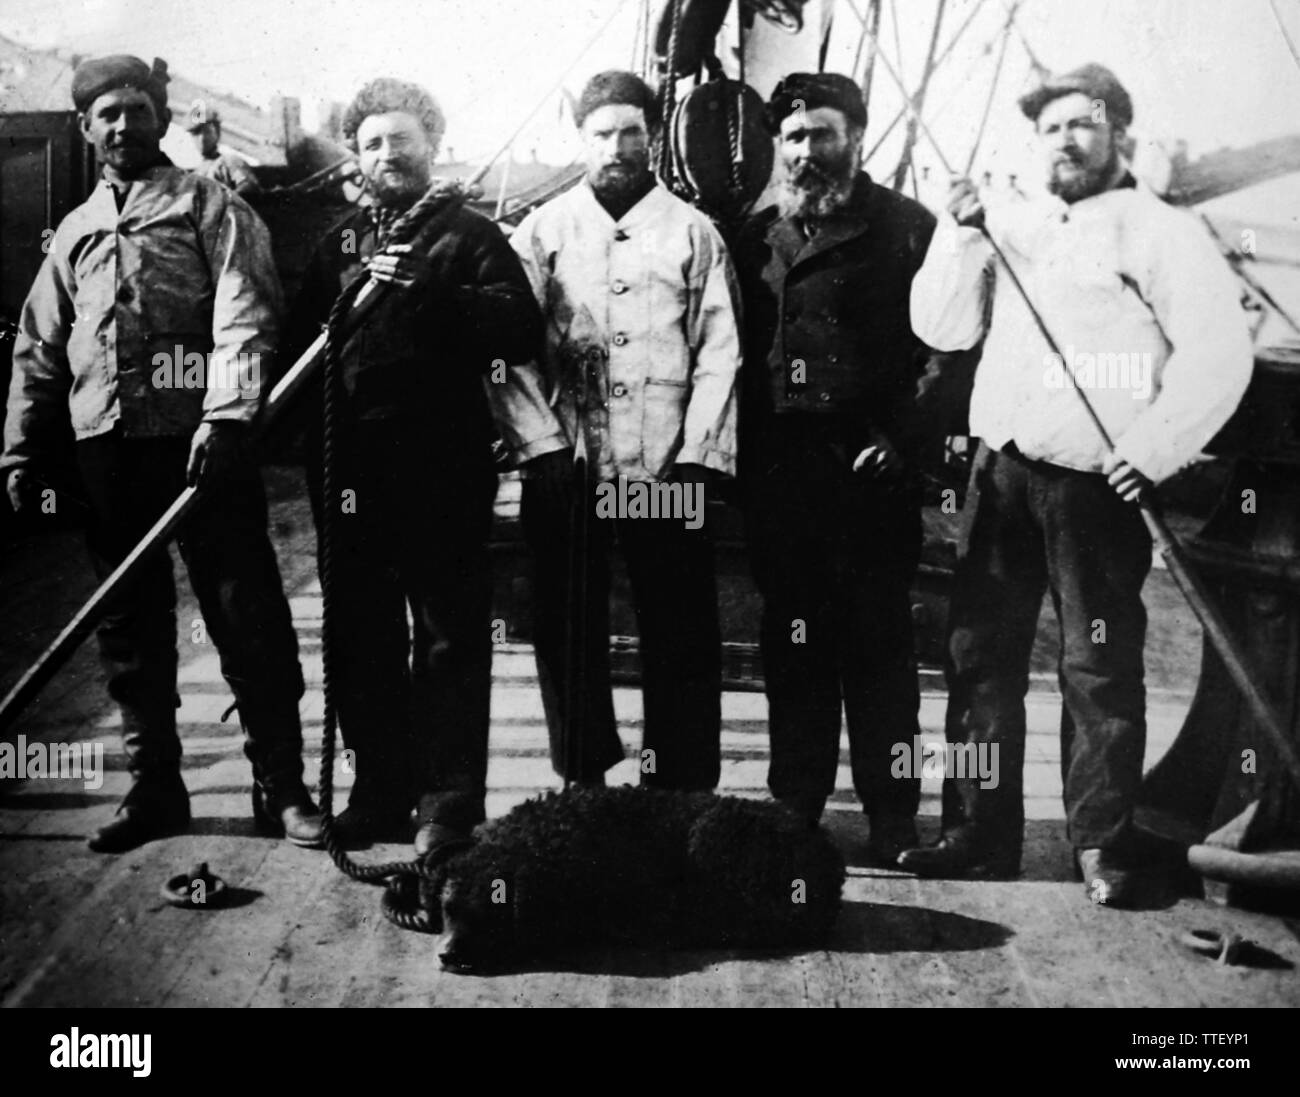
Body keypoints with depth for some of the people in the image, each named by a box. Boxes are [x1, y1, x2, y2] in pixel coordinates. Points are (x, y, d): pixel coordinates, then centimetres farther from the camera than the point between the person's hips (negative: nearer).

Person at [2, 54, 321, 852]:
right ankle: (154, 788, 19)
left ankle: (283, 786, 3)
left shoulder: (209, 206, 7)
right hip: (106, 448, 6)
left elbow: (244, 316, -8)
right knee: (128, 623, 9)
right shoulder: (75, 231, 22)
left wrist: (226, 415, -22)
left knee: (246, 615, -5)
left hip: (197, 438, -5)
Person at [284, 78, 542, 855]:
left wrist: (429, 289, -19)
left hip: (443, 470, -5)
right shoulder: (340, 243, 18)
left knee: (450, 638, -2)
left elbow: (523, 332, -9)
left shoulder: (468, 235, 5)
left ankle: (451, 805, 5)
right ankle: (380, 793, 23)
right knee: (362, 638, 11)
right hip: (351, 468, 5)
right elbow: (302, 339, 15)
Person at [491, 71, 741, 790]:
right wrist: (543, 447, -8)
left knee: (682, 640, 3)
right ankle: (582, 786, 22)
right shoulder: (543, 232, 8)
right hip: (565, 476, 1)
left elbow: (719, 351, 2)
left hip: (667, 476, -1)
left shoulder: (691, 231, 7)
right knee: (567, 634, 8)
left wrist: (697, 458, -7)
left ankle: (683, 798, 14)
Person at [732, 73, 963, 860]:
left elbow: (945, 344, -5)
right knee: (792, 642, 9)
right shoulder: (757, 236, 15)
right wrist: (746, 456, 4)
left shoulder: (906, 228, 1)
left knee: (878, 643, 1)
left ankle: (893, 819, 9)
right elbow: (740, 352, 13)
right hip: (777, 469, 4)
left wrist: (908, 439, -13)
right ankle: (794, 808, 19)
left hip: (870, 469, -4)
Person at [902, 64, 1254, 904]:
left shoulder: (1160, 231, 2)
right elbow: (942, 329, 8)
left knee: (1101, 667, -3)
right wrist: (961, 234, -3)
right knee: (981, 655, 6)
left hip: (1099, 483, -5)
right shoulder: (1010, 227, 16)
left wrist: (1154, 450, -15)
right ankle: (980, 834, 16)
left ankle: (1105, 846, 6)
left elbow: (1219, 352, -7)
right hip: (1002, 472, 5)